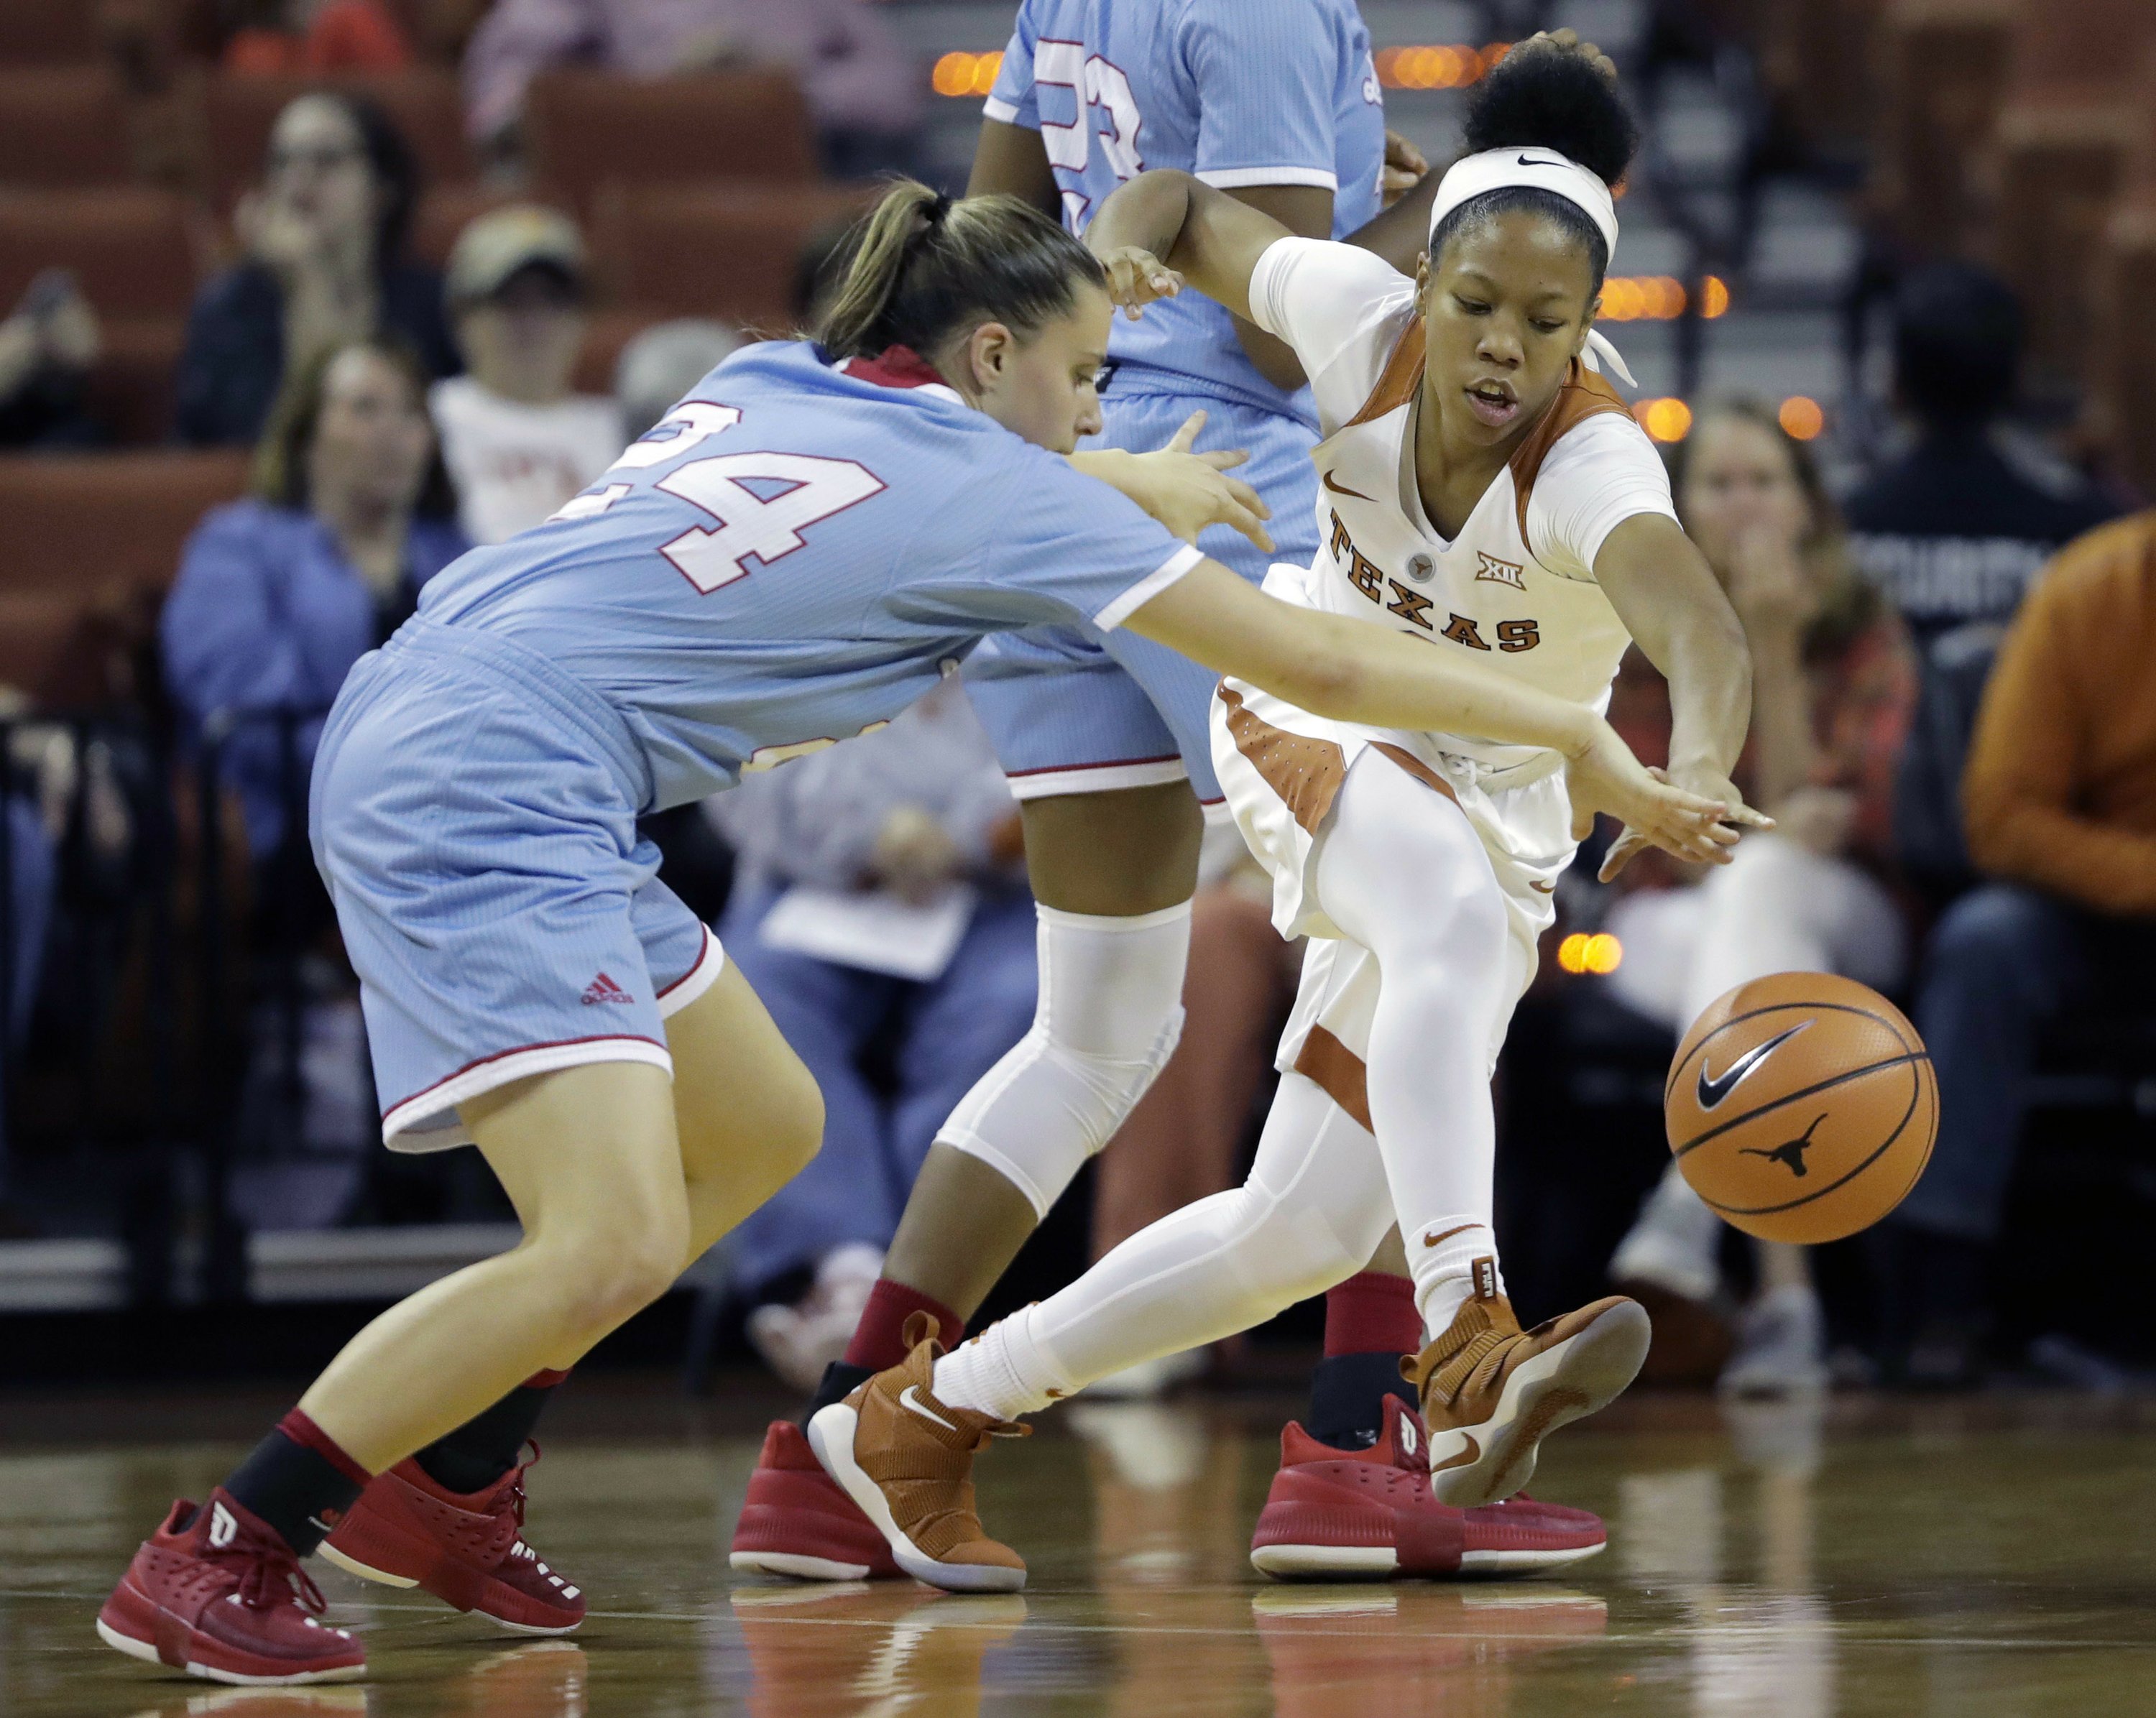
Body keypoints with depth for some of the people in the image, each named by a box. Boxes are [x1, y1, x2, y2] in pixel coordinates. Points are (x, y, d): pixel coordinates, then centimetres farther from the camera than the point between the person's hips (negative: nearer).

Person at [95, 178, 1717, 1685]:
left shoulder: (773, 383, 18)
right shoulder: (994, 494, -2)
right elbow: (1316, 662, 2)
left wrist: (1126, 482, 45)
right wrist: (1584, 740, 10)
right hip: (483, 798, -10)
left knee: (764, 1130, 20)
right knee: (612, 1244, -20)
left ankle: (443, 1485, 22)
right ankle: (216, 1557, -16)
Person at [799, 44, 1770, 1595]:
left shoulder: (1593, 463, -30)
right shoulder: (1364, 318, -20)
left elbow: (1702, 633, -52)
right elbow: (1178, 207, -1)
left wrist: (1698, 777, -73)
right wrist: (1122, 250, -25)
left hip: (1498, 798, 1)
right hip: (1317, 709, -1)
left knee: (1309, 1232, 0)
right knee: (1458, 919, -37)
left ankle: (923, 1422, 16)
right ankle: (1468, 1360, -52)